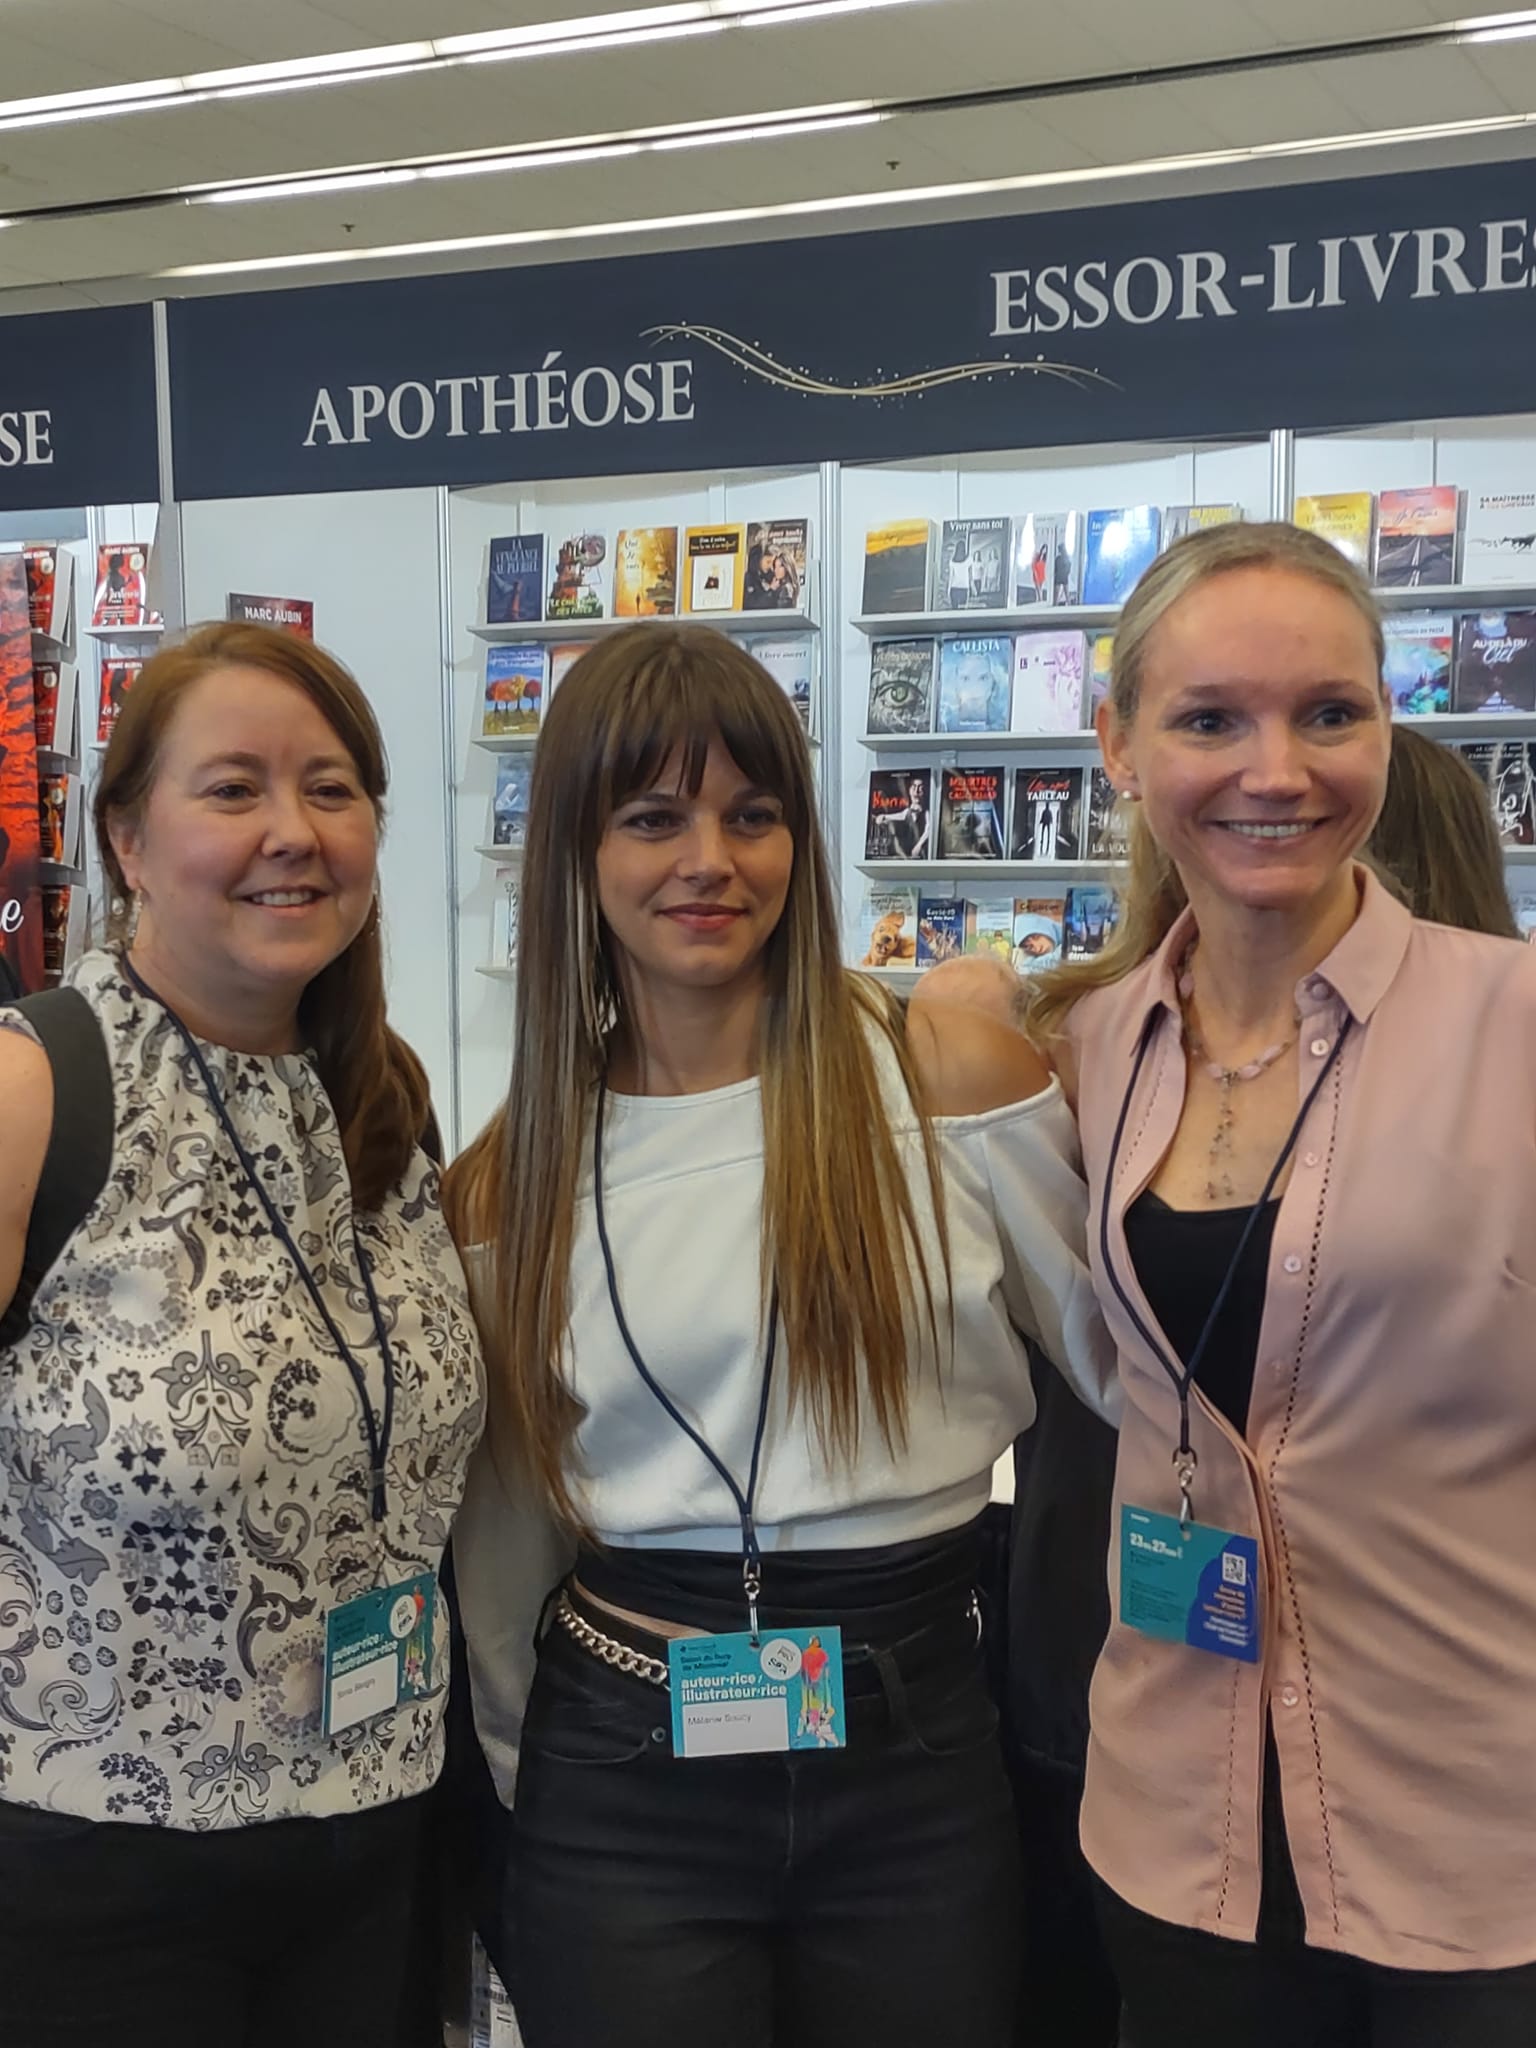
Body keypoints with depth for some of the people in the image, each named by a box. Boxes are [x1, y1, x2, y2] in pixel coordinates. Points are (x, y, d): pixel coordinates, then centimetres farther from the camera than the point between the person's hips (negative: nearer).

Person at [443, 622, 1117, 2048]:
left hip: (917, 1769, -1)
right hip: (620, 1788, 1)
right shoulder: (511, 1180, 1)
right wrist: (525, 1788, 15)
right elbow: (502, 1529, 10)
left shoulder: (954, 1082, -7)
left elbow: (1124, 1368, 2)